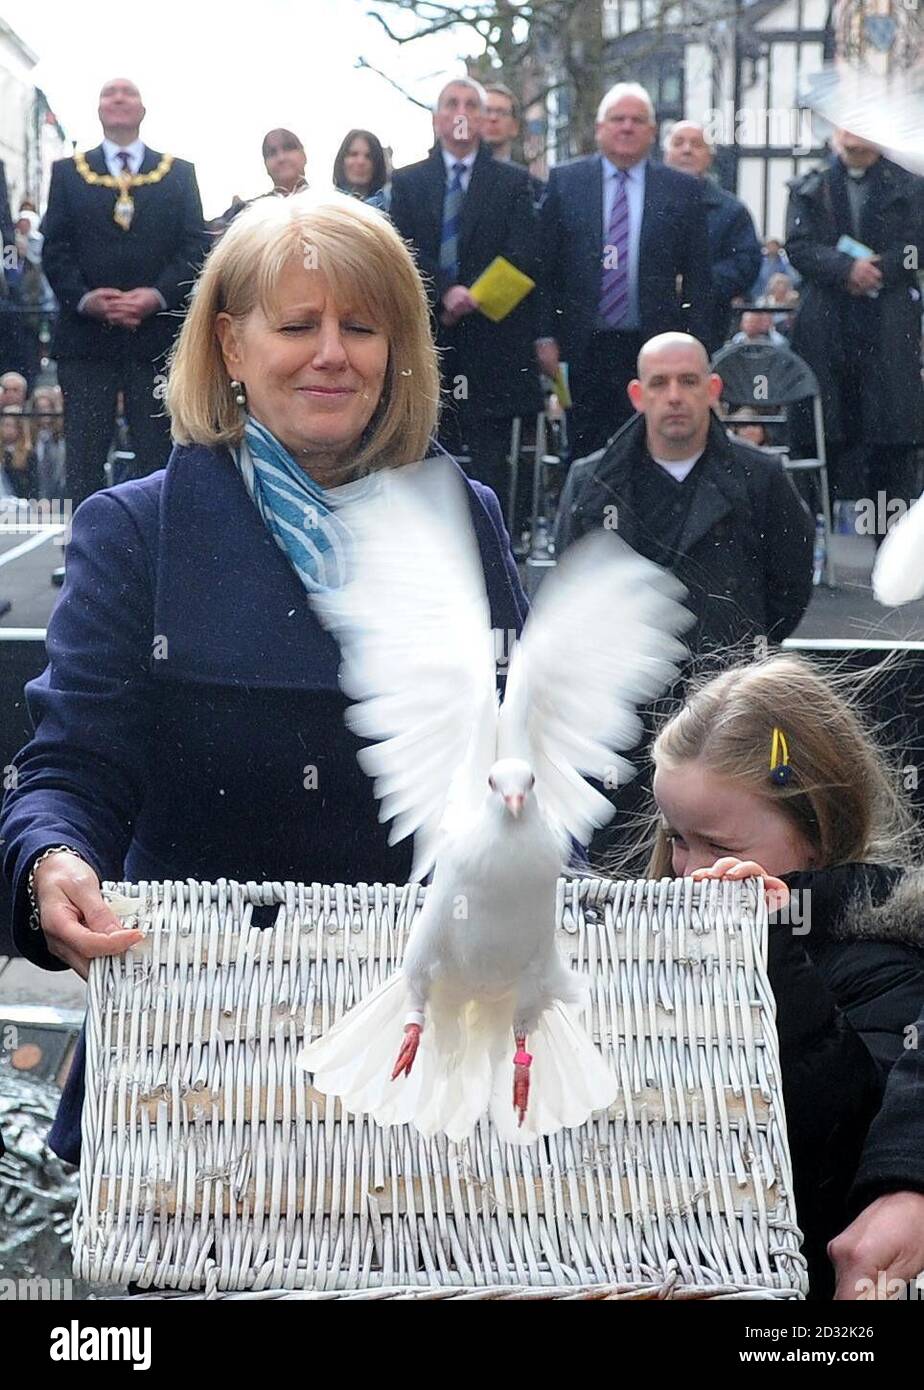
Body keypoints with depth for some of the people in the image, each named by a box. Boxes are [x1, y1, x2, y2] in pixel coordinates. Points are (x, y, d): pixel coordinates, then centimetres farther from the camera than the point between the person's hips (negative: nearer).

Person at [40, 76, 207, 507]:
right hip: (85, 334, 0)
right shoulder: (67, 173, 12)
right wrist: (85, 298, -13)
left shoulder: (179, 173, 12)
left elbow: (195, 246, 3)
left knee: (156, 454, 1)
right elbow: (55, 249, 5)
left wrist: (158, 295, -13)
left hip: (157, 332, 0)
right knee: (84, 457, 1)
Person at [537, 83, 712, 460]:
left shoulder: (682, 190, 6)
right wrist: (545, 337, -2)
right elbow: (546, 266, 5)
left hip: (653, 349, 0)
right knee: (584, 455, 4)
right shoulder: (564, 182, 6)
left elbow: (698, 278, 6)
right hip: (583, 348, 0)